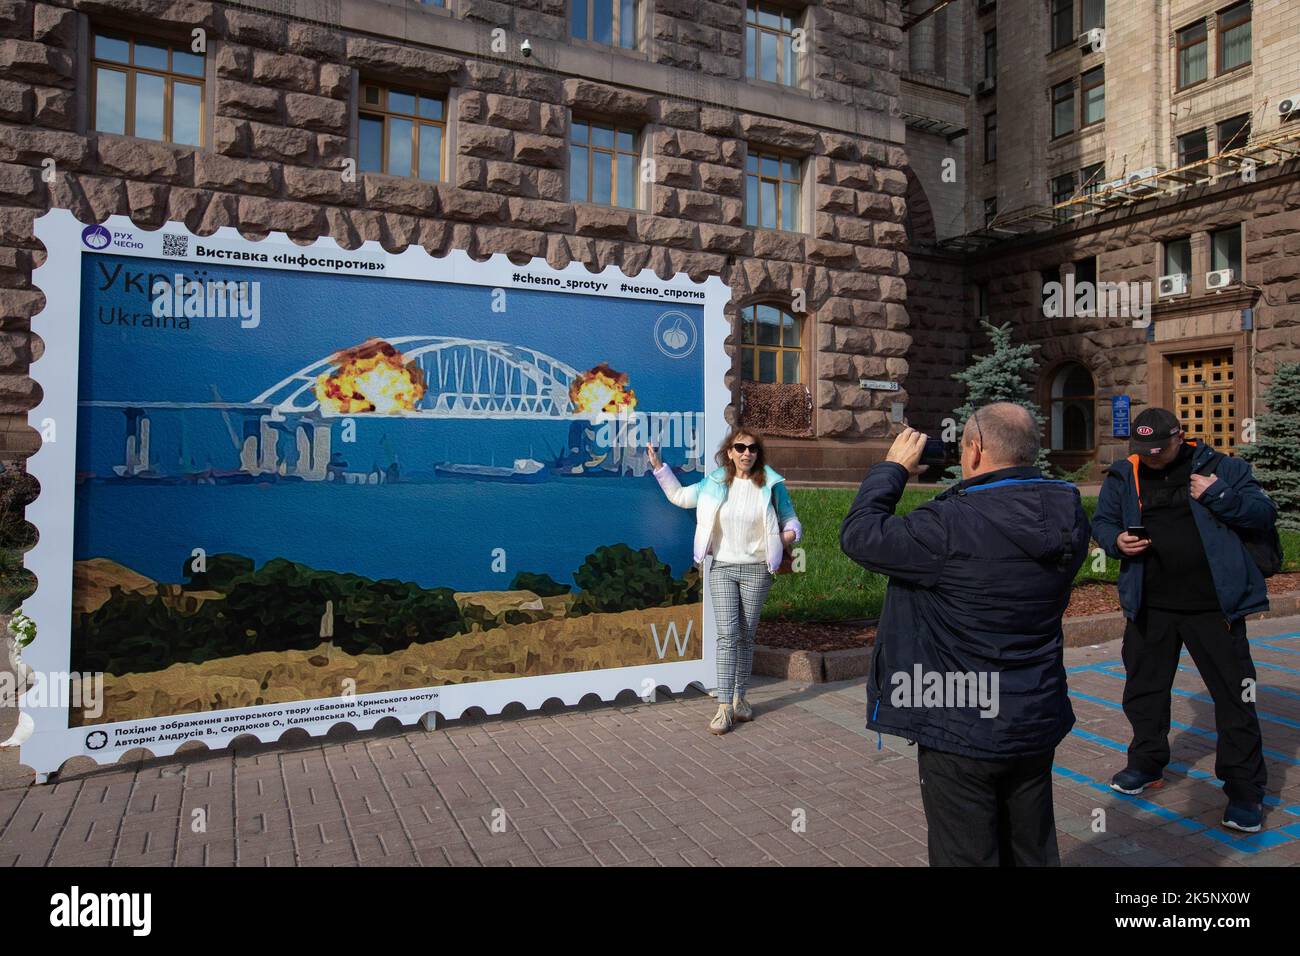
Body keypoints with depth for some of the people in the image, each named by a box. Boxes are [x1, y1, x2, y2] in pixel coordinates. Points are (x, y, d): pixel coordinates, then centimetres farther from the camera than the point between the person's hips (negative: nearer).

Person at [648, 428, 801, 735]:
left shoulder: (771, 485, -1)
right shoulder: (715, 483, 3)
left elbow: (791, 521, 9)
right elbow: (679, 496, 15)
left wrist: (789, 535, -13)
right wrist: (658, 467, 10)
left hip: (756, 570, 0)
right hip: (722, 568, 0)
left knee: (746, 636, 8)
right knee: (727, 635, -7)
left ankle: (739, 698, 23)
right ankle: (724, 706, -6)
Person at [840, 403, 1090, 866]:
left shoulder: (953, 524, -27)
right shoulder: (1067, 516, -4)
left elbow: (859, 535, -18)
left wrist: (893, 468, -6)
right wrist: (974, 490, 6)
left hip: (963, 732, -7)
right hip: (1036, 724, 7)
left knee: (967, 855, 11)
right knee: (1033, 853, 23)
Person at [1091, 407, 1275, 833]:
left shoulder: (1221, 466, -3)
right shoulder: (1123, 476, 3)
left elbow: (1264, 514, -4)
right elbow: (1102, 521, 9)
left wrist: (1217, 495, -19)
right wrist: (1116, 540, -12)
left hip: (1213, 605, -3)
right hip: (1149, 605, 3)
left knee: (1234, 694, 3)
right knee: (1143, 688, 15)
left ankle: (1244, 790, 17)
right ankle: (1146, 764, 34)